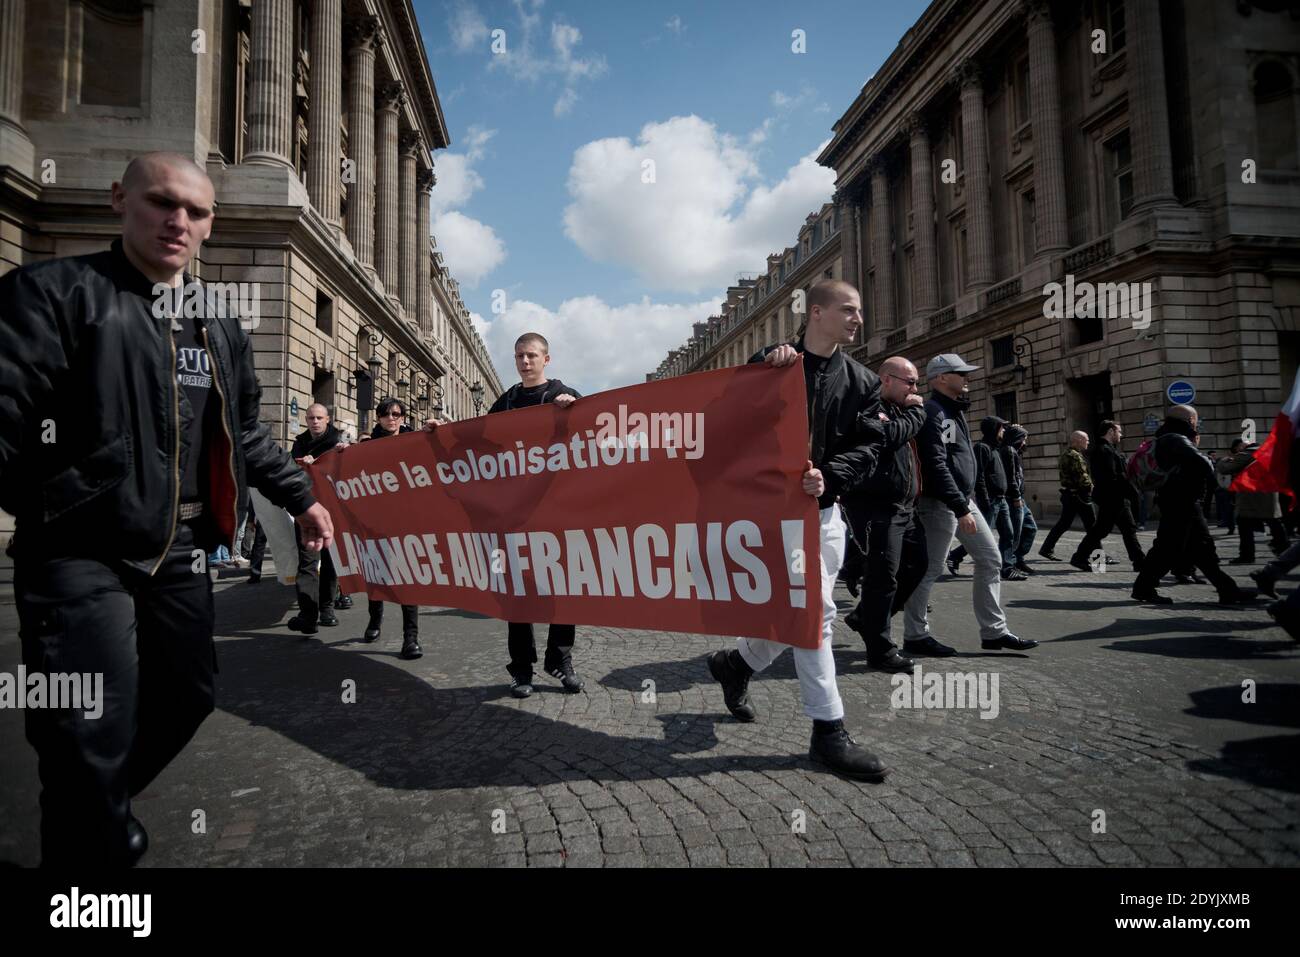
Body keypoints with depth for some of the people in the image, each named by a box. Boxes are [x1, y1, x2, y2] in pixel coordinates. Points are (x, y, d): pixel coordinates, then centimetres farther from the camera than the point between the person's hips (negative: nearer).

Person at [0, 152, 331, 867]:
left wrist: (301, 498, 19)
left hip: (178, 553, 7)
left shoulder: (220, 329, 12)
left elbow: (245, 435, 20)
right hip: (79, 551, -6)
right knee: (94, 734, -4)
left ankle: (106, 806, 44)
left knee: (189, 694, 17)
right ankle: (90, 843, 19)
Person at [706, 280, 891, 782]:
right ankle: (829, 732, 0)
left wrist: (827, 476, -20)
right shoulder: (767, 361, 0)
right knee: (814, 611, -10)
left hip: (824, 508, 5)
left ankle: (736, 662, 37)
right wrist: (769, 369, -17)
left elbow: (863, 452, 1)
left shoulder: (862, 381, 8)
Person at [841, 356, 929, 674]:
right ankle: (880, 650, 4)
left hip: (903, 506, 10)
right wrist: (916, 413, -10)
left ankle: (865, 617, 28)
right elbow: (887, 436, -23)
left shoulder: (898, 410, 21)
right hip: (876, 506, -10)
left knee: (917, 564, 15)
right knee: (884, 574, -6)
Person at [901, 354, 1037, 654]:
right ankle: (915, 635, 9)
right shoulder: (932, 411, -14)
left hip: (963, 500, 10)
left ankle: (994, 632, 16)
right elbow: (936, 465, -23)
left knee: (991, 559, 10)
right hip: (940, 503, -10)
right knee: (931, 569, -3)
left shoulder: (954, 411, 18)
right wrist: (960, 509, -25)